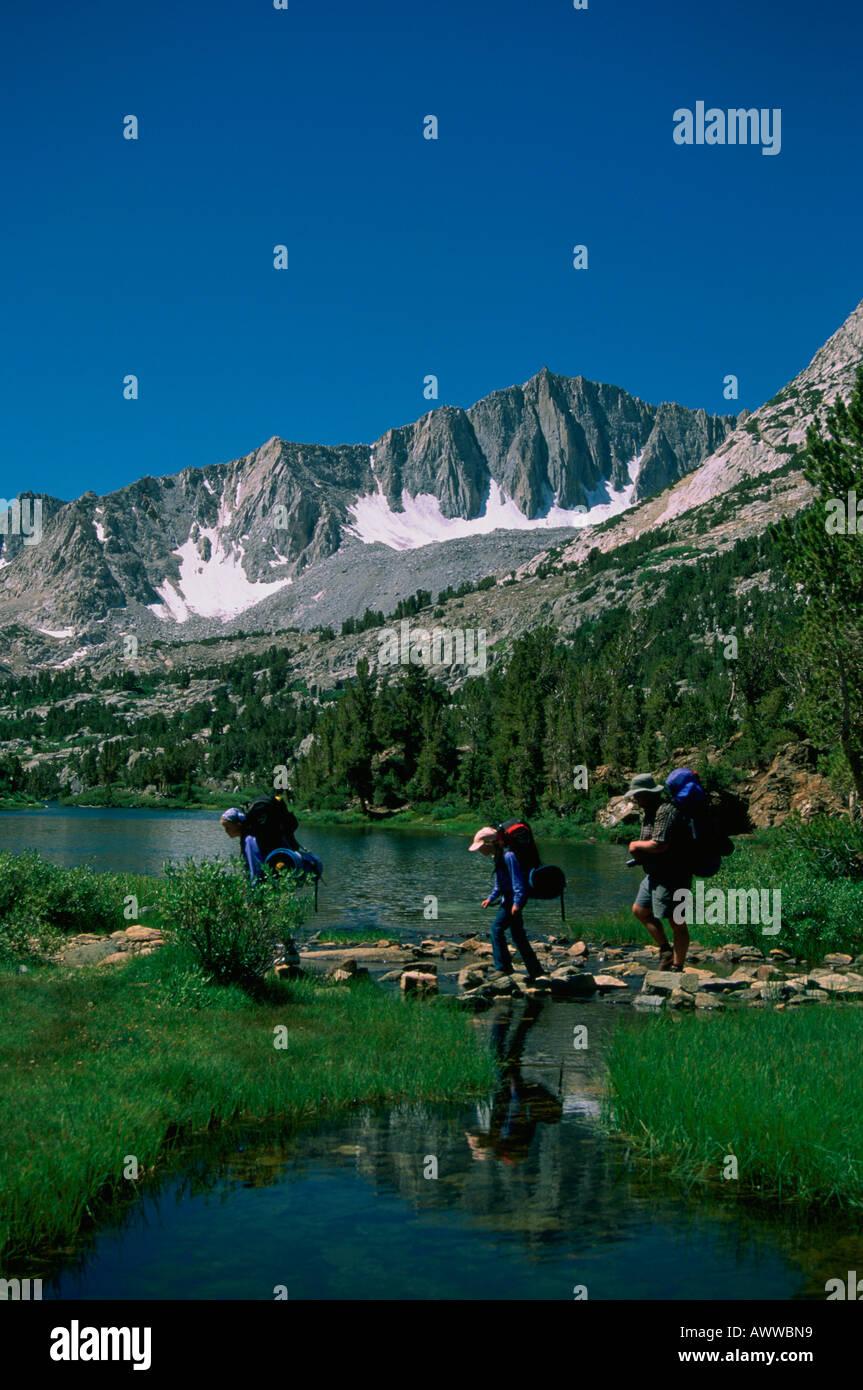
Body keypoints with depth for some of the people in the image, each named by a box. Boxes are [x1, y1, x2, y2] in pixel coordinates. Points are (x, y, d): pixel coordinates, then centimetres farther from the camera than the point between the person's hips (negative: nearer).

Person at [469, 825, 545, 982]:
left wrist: (517, 903, -25)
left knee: (497, 928, -14)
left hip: (515, 898, -10)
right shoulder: (498, 857, 13)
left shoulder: (508, 856, -19)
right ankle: (534, 969, 21)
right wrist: (490, 898, 13)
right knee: (518, 935, 13)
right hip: (508, 898, 10)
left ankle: (503, 967, -10)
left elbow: (517, 880, -22)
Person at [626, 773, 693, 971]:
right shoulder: (649, 811, 15)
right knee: (640, 910, 15)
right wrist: (639, 851, 3)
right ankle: (665, 950, 22)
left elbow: (660, 844, -28)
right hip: (656, 873, 11)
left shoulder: (665, 811, -20)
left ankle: (677, 966, 0)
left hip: (672, 875, -11)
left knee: (676, 920, -5)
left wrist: (637, 845, -11)